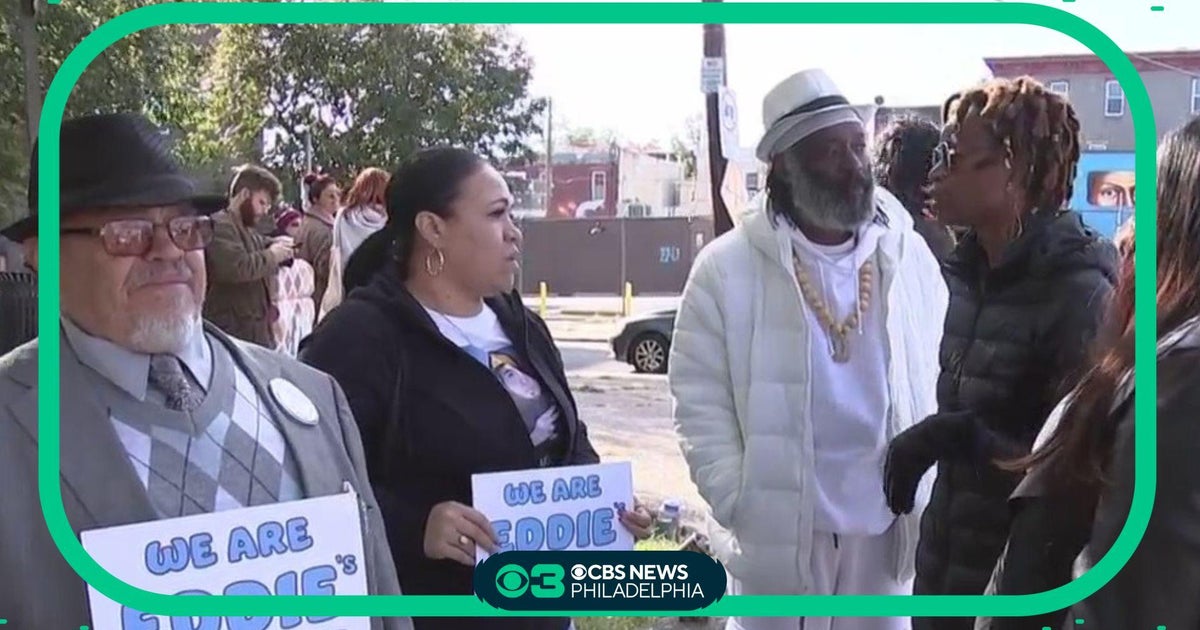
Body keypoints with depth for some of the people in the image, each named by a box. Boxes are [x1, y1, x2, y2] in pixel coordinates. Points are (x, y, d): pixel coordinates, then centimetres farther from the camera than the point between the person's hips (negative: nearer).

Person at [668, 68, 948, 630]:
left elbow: (938, 387, 8)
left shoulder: (909, 258, 3)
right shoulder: (726, 269, -6)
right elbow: (700, 404, -5)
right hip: (777, 534, -2)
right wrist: (740, 507, -11)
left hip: (886, 530, 3)